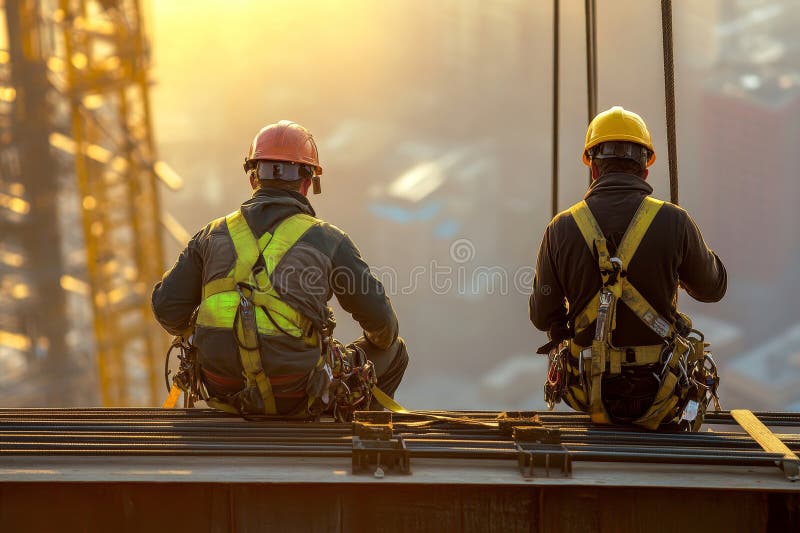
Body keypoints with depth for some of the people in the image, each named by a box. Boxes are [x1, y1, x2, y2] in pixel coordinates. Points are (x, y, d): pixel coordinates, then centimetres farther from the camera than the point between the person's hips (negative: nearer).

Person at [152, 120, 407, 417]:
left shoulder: (214, 234, 6)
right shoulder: (326, 239, -2)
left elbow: (167, 307, 4)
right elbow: (379, 317, 3)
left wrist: (192, 333, 28)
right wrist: (384, 341, 27)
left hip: (225, 390, 4)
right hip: (295, 394, -4)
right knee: (394, 352, 20)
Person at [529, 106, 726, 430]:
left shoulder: (561, 229, -7)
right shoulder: (673, 221, -10)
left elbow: (543, 317, 2)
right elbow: (713, 288, 7)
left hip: (590, 391, 1)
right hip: (658, 390, -1)